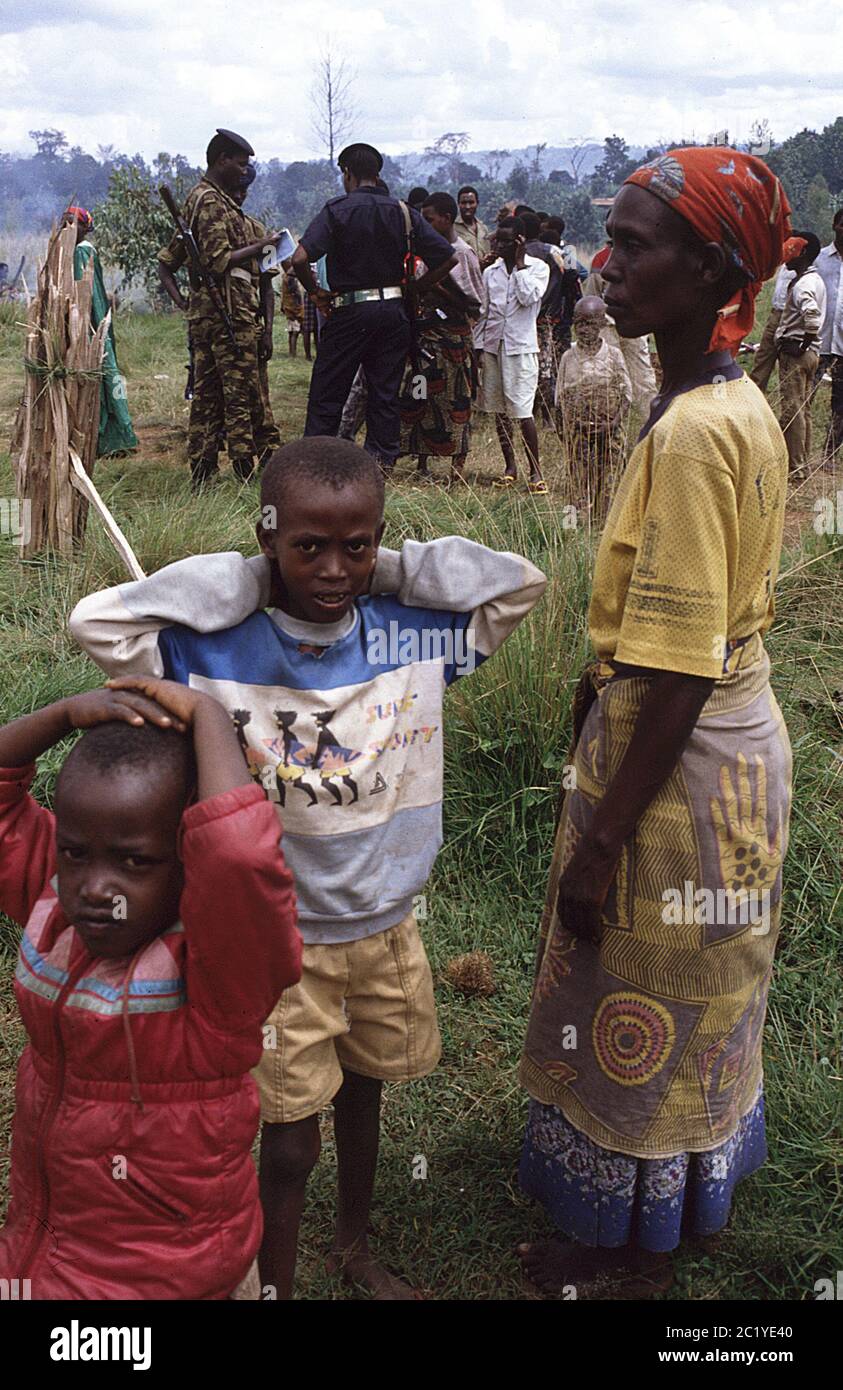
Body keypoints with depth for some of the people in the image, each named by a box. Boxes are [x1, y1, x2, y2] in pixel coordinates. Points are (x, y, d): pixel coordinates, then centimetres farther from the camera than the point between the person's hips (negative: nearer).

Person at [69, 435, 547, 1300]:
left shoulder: (408, 632, -10)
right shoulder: (223, 647, -18)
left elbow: (521, 582, -5)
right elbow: (95, 622, -27)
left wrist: (387, 570, -14)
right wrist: (242, 578, -23)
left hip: (388, 924, 4)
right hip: (282, 938, -4)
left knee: (363, 1091, 26)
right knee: (291, 1141, 8)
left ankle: (355, 1245, 52)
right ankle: (276, 1282, 35)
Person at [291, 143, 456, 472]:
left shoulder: (337, 210, -7)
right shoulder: (403, 212, 5)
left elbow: (300, 258, -20)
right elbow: (449, 258, 3)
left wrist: (316, 292, -4)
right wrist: (415, 289, 10)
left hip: (350, 310, -4)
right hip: (394, 310, 4)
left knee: (327, 394, 4)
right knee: (385, 392, 10)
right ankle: (382, 463, 10)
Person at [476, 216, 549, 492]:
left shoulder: (538, 267, 2)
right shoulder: (490, 272, 14)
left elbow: (528, 298, -15)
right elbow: (483, 311, 16)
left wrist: (519, 263, -9)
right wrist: (478, 347, 11)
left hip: (520, 346, -5)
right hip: (492, 344, 5)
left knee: (522, 410, -10)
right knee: (499, 410, 7)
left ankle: (535, 470, -2)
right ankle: (509, 467, 16)